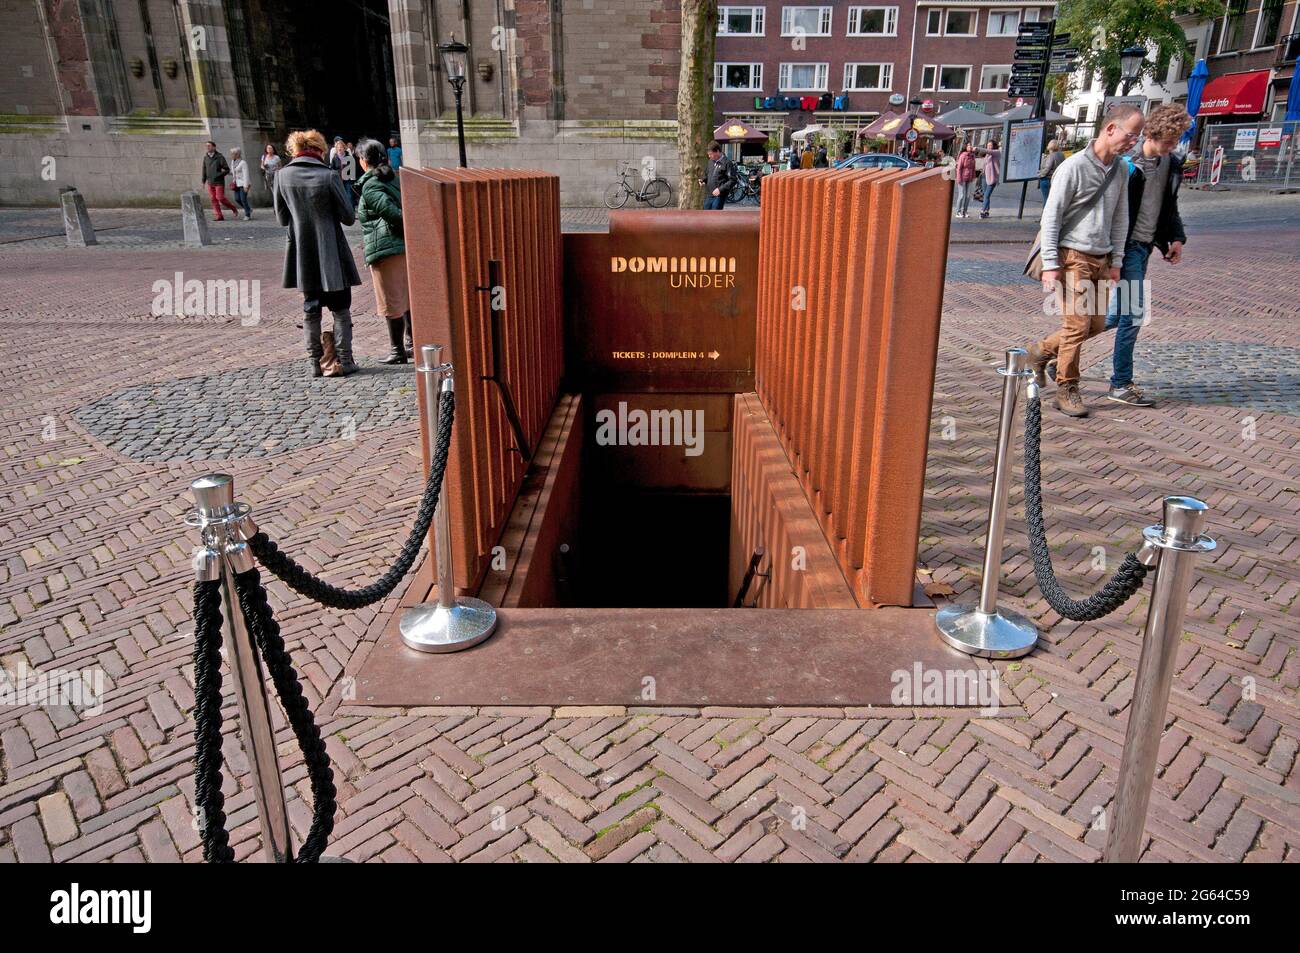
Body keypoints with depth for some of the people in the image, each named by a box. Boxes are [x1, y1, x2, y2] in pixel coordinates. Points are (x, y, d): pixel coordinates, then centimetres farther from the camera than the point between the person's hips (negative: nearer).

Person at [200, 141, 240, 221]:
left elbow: (227, 170, -9)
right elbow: (204, 169, 15)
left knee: (220, 198, -9)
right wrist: (204, 181, 15)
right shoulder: (206, 157, 8)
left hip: (219, 182, -5)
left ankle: (234, 209, 13)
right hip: (210, 183, 5)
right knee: (213, 199, 1)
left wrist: (218, 175, -17)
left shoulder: (220, 157, -8)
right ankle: (219, 216, 4)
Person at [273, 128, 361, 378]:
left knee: (311, 309, 13)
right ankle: (344, 360, 6)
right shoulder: (328, 176, -13)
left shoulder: (282, 175, -2)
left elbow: (282, 218, 5)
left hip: (302, 254, 3)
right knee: (340, 308, 7)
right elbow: (348, 217, -8)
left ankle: (316, 362, 16)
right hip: (331, 254, -3)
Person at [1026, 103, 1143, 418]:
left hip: (1100, 258, 7)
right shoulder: (1073, 167, -10)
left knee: (1097, 324, 8)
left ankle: (1042, 351, 28)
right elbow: (1051, 217, -11)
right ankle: (1067, 390, 2)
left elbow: (1120, 218, 17)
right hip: (1073, 255, -7)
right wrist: (1050, 265, -15)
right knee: (1077, 324, -9)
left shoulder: (1120, 169, 11)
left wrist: (1116, 261, 12)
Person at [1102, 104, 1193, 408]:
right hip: (1126, 246, -8)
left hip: (1146, 245, 8)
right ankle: (1121, 384, 0)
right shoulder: (1129, 166, -13)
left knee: (1117, 313, 9)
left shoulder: (1172, 163, 10)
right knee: (1133, 313, -8)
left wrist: (1176, 237, 9)